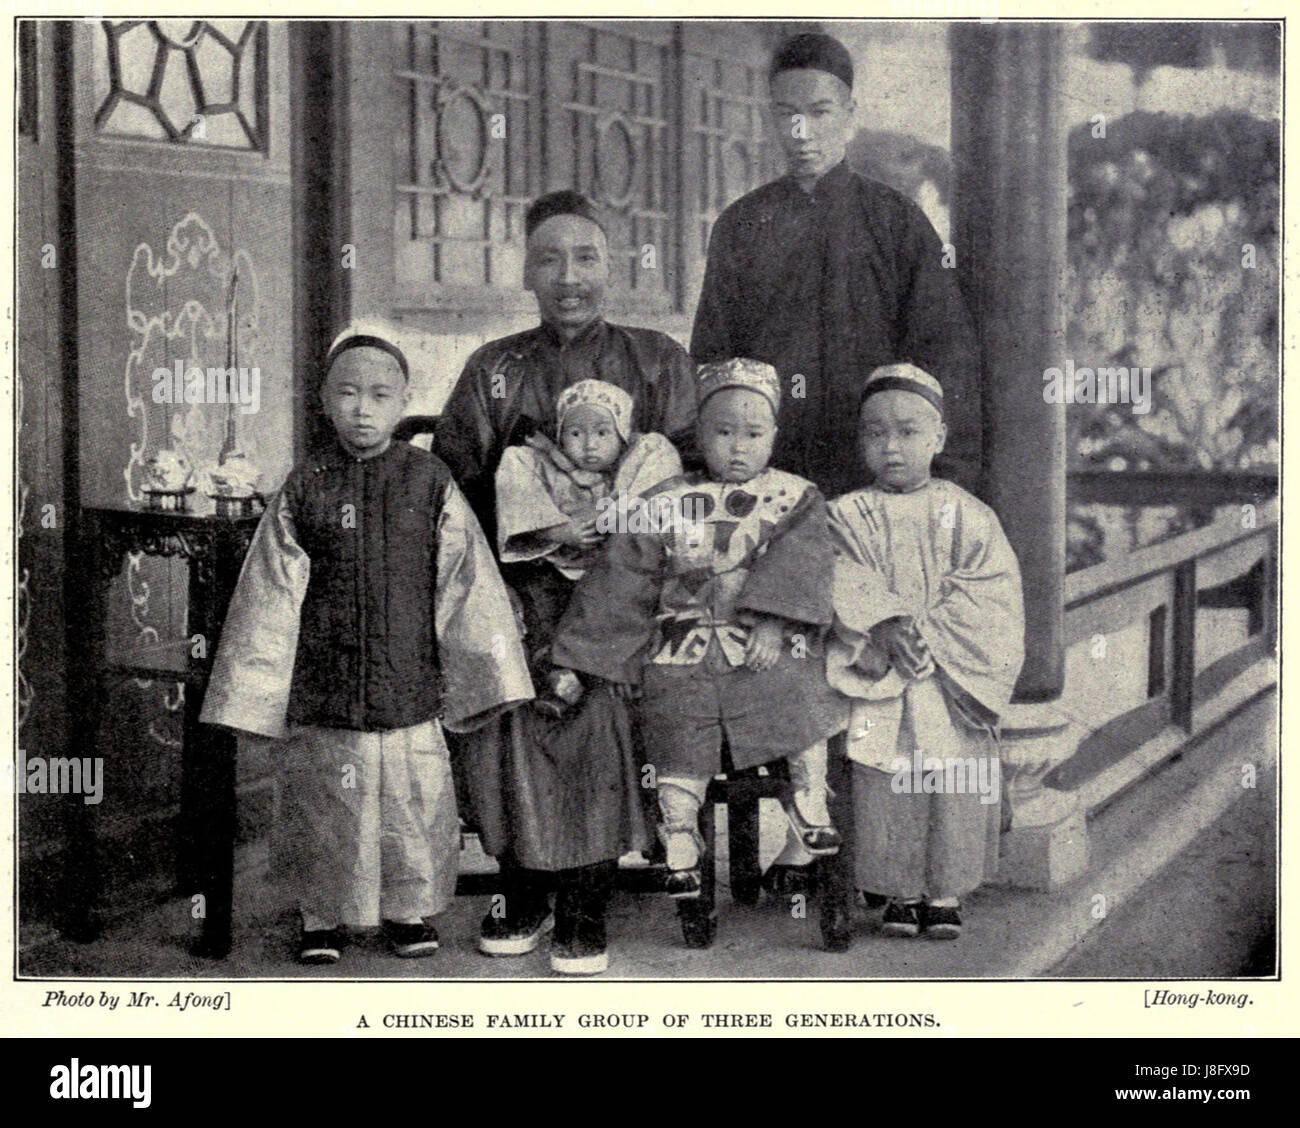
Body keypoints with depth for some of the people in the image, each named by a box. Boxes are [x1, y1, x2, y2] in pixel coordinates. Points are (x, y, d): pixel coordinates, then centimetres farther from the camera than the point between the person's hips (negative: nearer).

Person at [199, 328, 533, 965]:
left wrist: (488, 672, 1)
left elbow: (466, 584, 2)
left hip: (410, 692, 0)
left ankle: (408, 909, 27)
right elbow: (269, 599, 3)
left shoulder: (431, 485, 0)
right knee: (321, 808, 8)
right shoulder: (303, 492, 0)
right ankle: (321, 917, 28)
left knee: (415, 803, 5)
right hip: (321, 699, 0)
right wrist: (251, 696, 1)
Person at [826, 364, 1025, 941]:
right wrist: (884, 629, -26)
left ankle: (945, 891, 16)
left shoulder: (966, 515, 3)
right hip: (880, 684, 0)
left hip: (951, 687, 0)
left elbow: (989, 596, -6)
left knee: (957, 787, 2)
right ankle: (900, 892, 16)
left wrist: (925, 632, -17)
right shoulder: (847, 516, 4)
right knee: (882, 789, 1)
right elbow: (845, 589, -9)